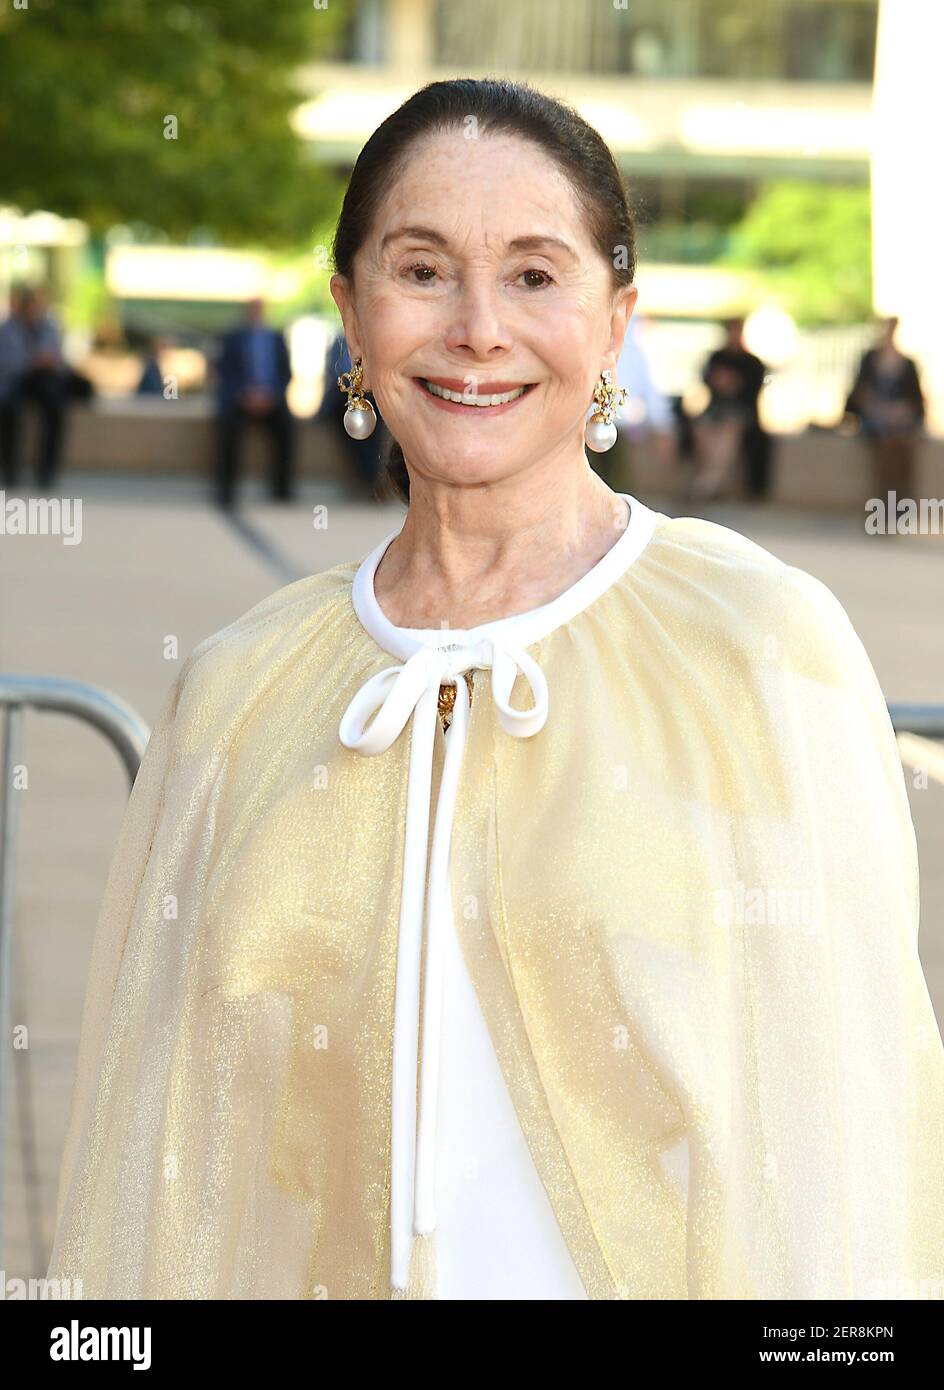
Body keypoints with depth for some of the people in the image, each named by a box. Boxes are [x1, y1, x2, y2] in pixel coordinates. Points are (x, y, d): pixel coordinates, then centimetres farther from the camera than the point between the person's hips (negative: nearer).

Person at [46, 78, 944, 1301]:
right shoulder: (235, 693, -3)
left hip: (663, 1269, -2)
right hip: (312, 1272, 3)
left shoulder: (763, 647, -12)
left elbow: (839, 1121, -12)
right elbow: (162, 1153, 0)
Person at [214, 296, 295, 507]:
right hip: (238, 396, -1)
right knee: (230, 421, -33)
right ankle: (226, 488, -32)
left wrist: (269, 394, -11)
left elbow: (285, 372, 8)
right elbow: (224, 372, 1)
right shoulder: (232, 338, 11)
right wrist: (245, 394, -15)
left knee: (286, 422, -30)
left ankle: (281, 485, -23)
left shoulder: (277, 338, 15)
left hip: (270, 397, 1)